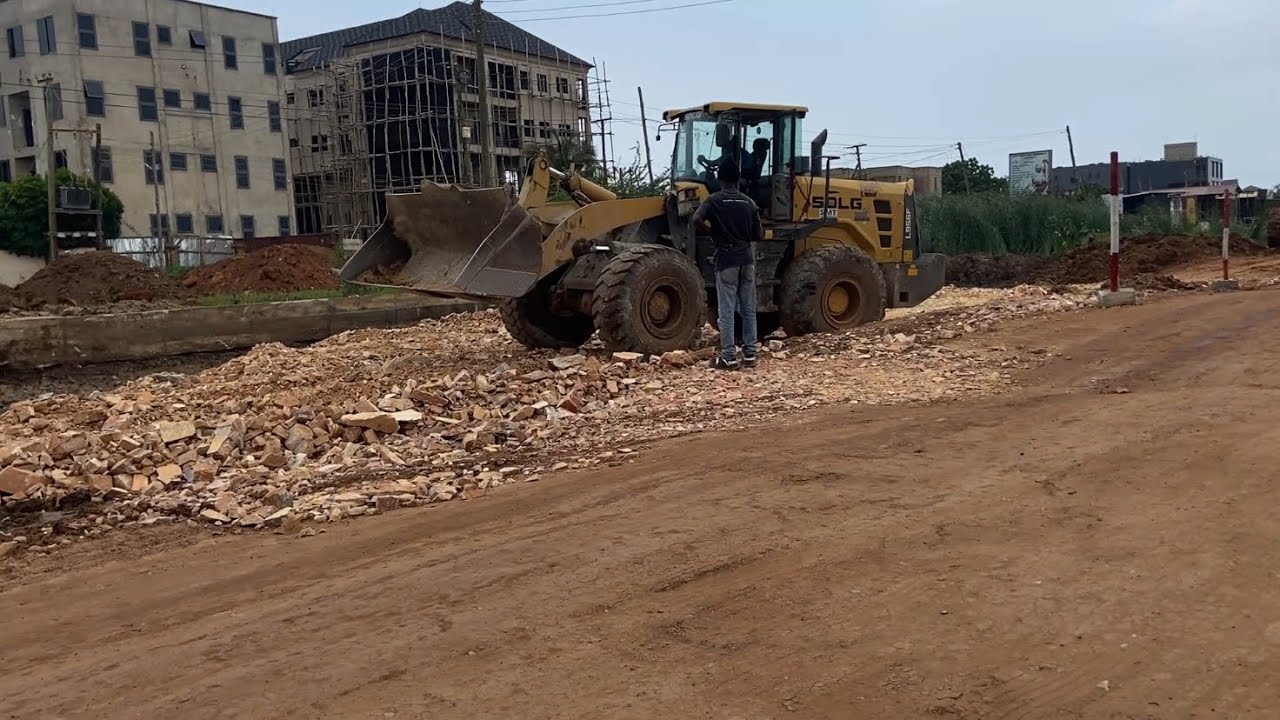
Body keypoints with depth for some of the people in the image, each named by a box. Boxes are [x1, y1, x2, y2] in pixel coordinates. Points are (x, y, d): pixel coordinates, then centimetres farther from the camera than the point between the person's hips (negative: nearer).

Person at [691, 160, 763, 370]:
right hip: (746, 260, 4)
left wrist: (712, 229, -1)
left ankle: (729, 358, -2)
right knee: (749, 309, 9)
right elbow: (759, 236, 8)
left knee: (726, 311, -2)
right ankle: (750, 354, 13)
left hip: (726, 260, -4)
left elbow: (697, 220, -20)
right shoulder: (749, 203, 8)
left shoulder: (714, 200, -3)